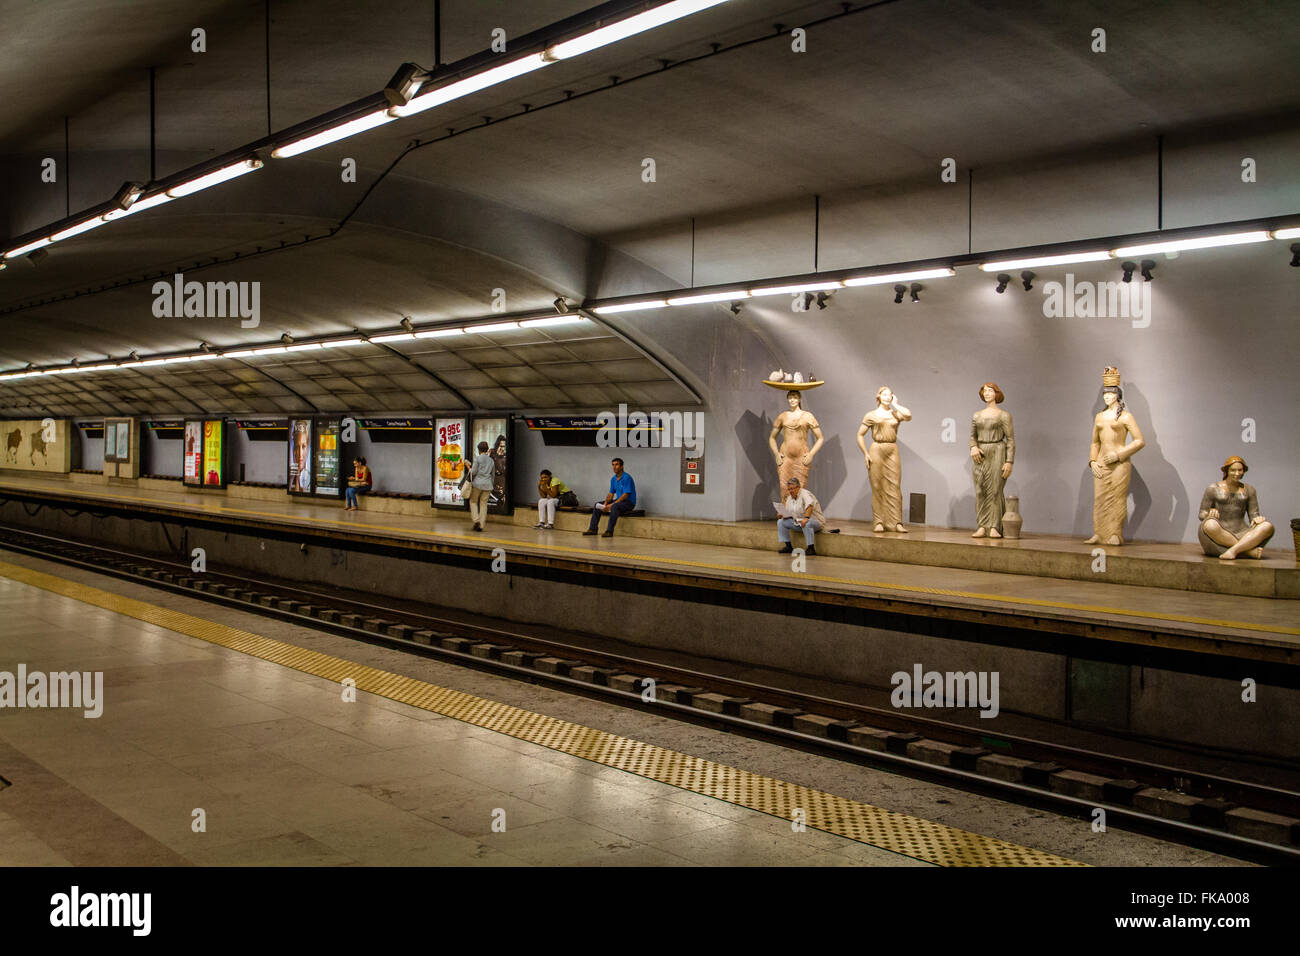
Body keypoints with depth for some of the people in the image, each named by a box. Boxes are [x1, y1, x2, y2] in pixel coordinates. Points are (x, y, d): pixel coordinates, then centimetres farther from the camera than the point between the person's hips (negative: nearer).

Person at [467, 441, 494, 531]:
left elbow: (474, 472, -10)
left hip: (477, 483, -4)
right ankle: (481, 525, 4)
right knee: (483, 504, 6)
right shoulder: (491, 460, 10)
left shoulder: (477, 458, -6)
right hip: (487, 485, 4)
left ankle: (476, 520, -5)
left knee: (473, 501, 12)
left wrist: (470, 469, 11)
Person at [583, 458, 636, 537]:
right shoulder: (613, 479, 8)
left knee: (614, 507, -38)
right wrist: (605, 504, -9)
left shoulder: (626, 478, -18)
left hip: (629, 502, -9)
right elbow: (611, 494, 11)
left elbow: (625, 495, -23)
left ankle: (609, 531, -35)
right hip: (618, 500, 9)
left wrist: (611, 505, -25)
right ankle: (593, 528, -2)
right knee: (597, 504, 1)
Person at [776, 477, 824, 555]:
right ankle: (789, 546, 1)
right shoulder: (790, 497, 8)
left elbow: (810, 505, -37)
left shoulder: (805, 494, -18)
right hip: (797, 521, 8)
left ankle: (811, 548, -34)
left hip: (816, 521, -8)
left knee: (807, 523, -41)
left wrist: (806, 518, -52)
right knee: (780, 522, 0)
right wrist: (782, 514, -10)